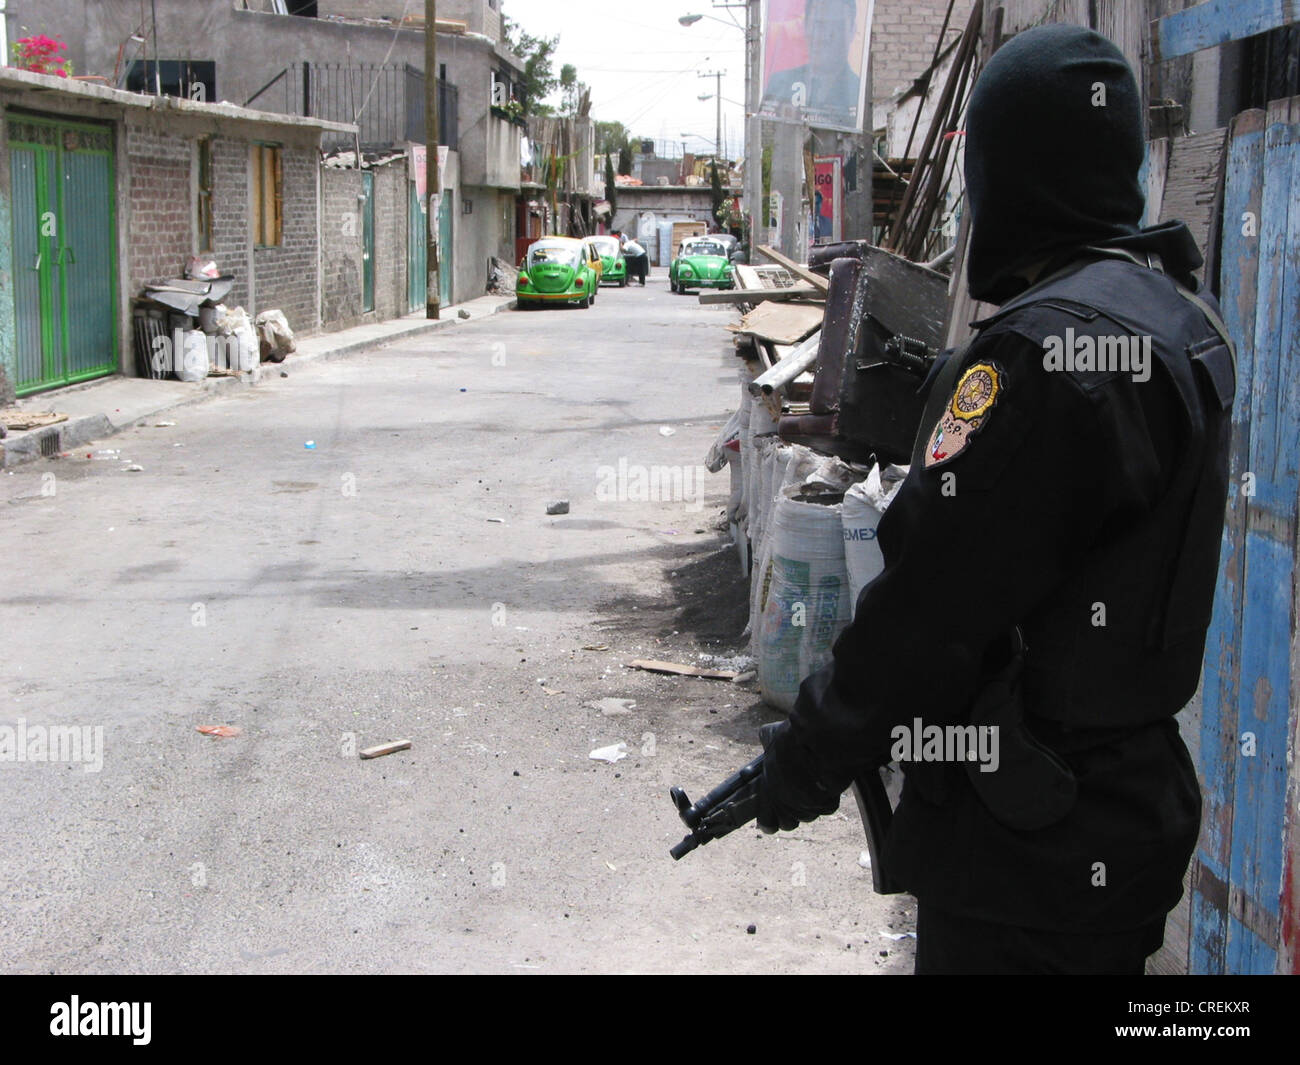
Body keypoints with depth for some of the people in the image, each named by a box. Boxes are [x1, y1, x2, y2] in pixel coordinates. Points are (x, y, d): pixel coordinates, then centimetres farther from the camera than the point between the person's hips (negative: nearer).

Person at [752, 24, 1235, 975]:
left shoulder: (1050, 344, -23)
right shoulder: (1183, 316, 8)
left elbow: (933, 601, -21)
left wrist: (807, 757, -9)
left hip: (1034, 856, -10)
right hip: (1126, 799, 10)